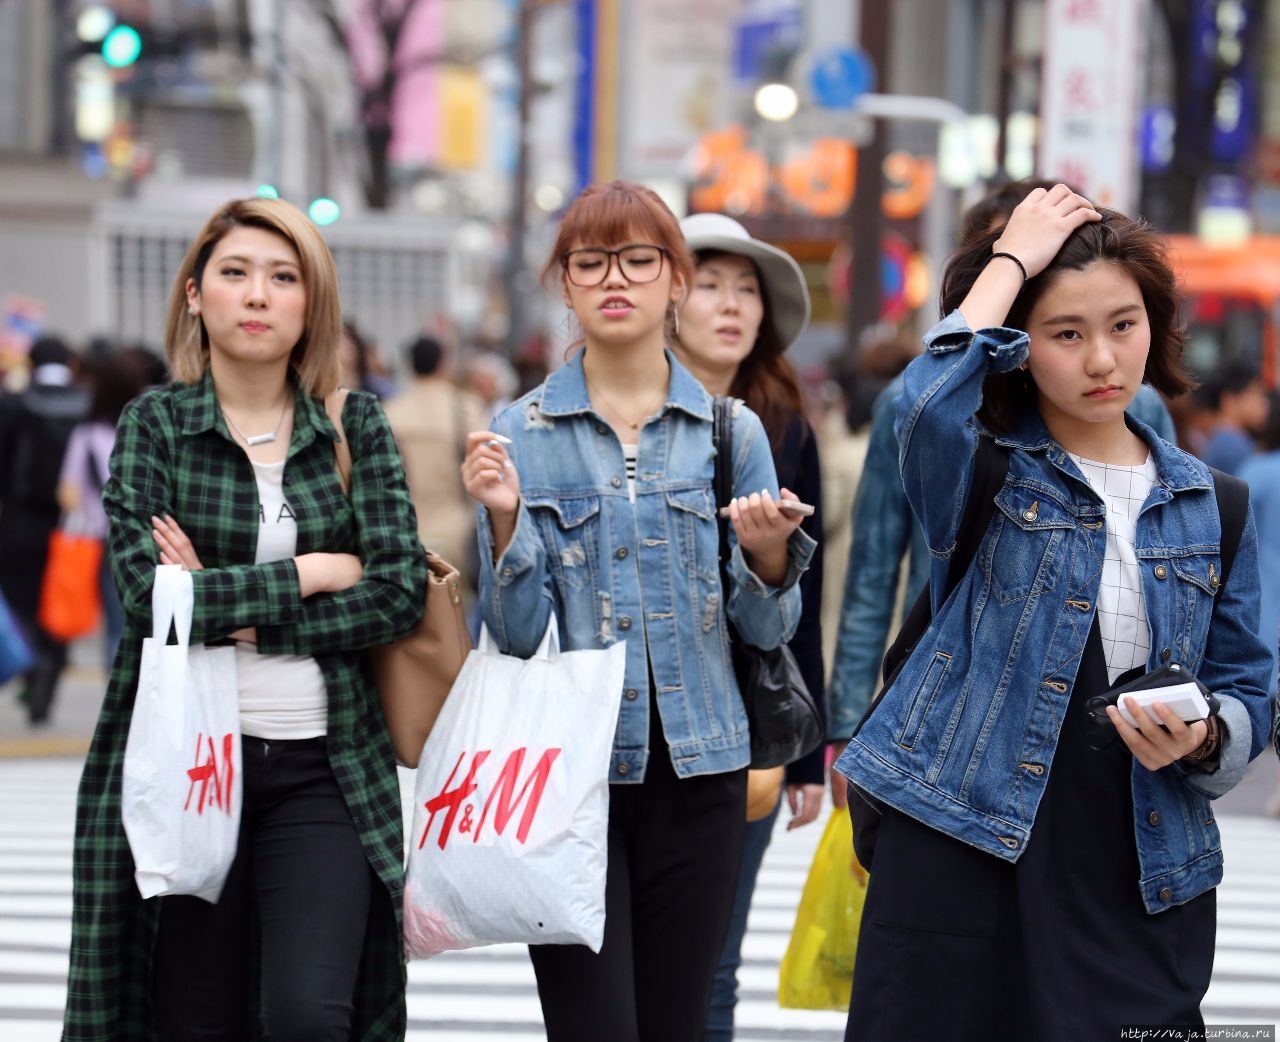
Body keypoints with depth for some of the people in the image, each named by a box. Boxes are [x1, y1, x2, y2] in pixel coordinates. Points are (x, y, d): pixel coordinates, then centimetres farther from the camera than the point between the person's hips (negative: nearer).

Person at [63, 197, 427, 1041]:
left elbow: (401, 592, -5)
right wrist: (313, 573, -9)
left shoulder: (356, 424, 6)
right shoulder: (156, 423, 2)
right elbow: (147, 591, -13)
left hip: (325, 769, 1)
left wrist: (236, 611, -11)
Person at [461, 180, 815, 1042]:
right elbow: (517, 634, -3)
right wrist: (505, 521, -18)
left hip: (697, 768, 2)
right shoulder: (521, 435, 2)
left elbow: (769, 630, 6)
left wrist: (769, 554, -13)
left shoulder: (732, 431, 5)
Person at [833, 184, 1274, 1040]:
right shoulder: (986, 475, 0)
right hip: (960, 849, -3)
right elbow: (927, 406, -25)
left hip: (1141, 873, 3)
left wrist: (1202, 740, -12)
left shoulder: (1210, 507, 9)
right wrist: (1010, 261, -13)